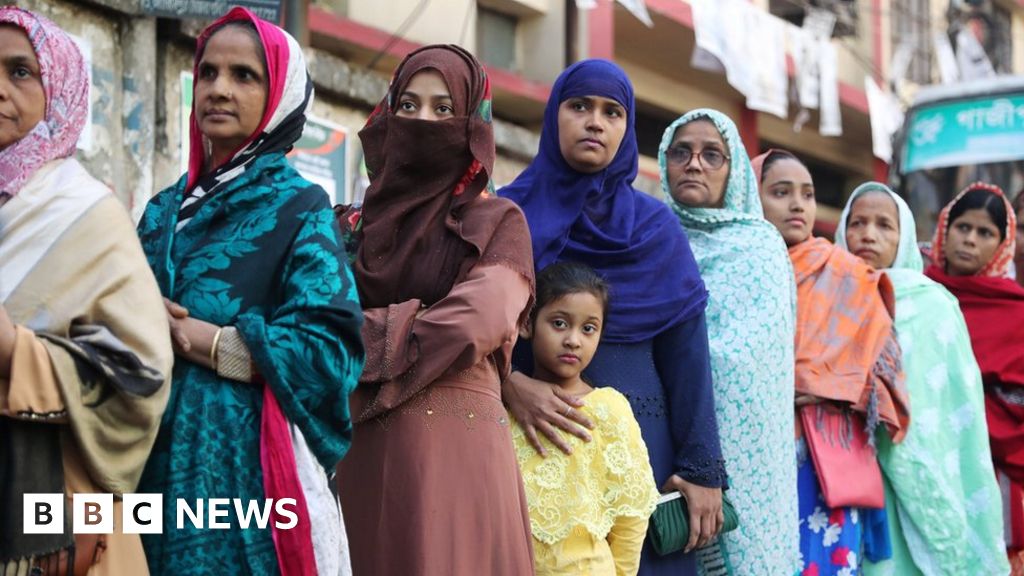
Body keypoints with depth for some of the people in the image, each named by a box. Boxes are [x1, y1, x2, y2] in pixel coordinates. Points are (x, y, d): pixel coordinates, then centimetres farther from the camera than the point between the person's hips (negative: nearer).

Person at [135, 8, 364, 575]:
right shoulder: (164, 210, 14)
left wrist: (193, 337, -13)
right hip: (155, 460, 5)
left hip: (243, 466, -5)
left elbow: (328, 351, -13)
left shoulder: (299, 209, -2)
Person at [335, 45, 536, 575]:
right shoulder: (354, 225, 17)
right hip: (361, 451, 3)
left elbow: (479, 319, -11)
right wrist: (406, 331, -7)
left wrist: (367, 335, -7)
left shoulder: (498, 222, 6)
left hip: (456, 449, -3)